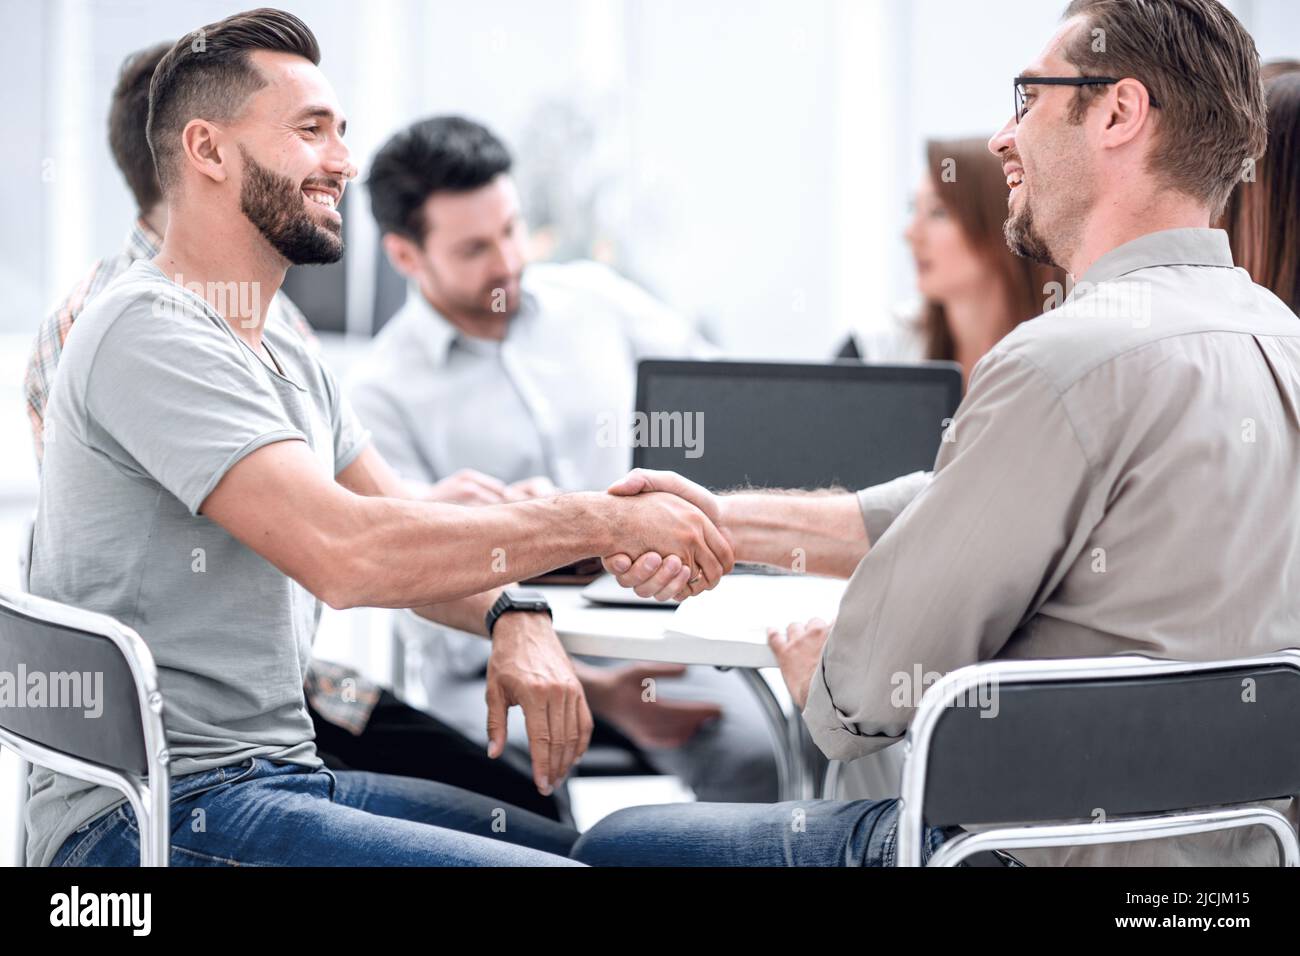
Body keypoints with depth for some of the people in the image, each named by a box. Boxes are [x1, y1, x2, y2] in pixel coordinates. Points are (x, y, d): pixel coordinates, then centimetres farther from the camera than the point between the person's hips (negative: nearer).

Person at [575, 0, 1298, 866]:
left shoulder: (1071, 361, -23)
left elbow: (873, 694, -16)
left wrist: (818, 675, 8)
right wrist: (729, 522, 11)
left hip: (1038, 851, -9)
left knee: (613, 846, 9)